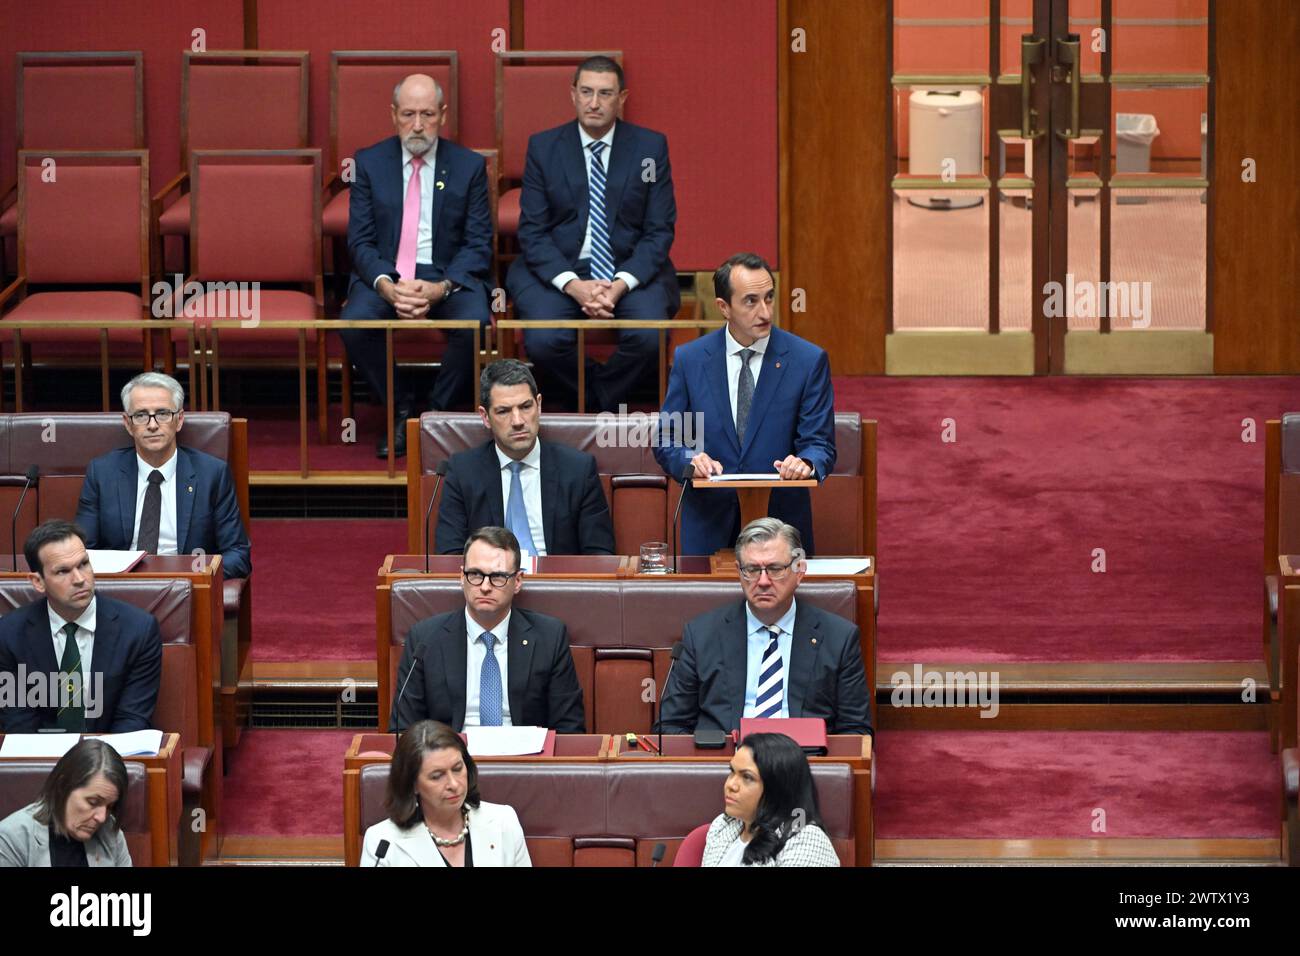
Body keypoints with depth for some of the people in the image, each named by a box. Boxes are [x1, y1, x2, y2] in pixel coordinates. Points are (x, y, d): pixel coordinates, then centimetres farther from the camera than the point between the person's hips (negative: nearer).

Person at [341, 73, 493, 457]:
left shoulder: (469, 166, 3)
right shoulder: (370, 163, 5)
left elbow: (478, 245, -1)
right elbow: (360, 240, 1)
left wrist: (442, 288, -20)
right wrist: (387, 286, -21)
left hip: (450, 275, -1)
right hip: (385, 273, 1)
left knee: (474, 324, -33)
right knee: (354, 324, -30)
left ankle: (440, 413, -9)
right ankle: (401, 409, -7)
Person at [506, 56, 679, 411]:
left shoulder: (651, 147, 3)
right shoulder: (543, 147, 3)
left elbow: (660, 231, 1)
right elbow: (532, 231, 0)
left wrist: (621, 284, -16)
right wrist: (572, 285, -17)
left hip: (632, 271, 0)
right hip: (558, 270, 0)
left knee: (649, 337, -30)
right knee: (543, 341, -29)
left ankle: (600, 404, -3)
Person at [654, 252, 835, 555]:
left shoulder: (808, 360, -1)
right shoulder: (689, 359, 3)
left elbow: (820, 445, -1)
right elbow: (666, 442, 6)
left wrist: (806, 463, -24)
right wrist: (691, 460, -16)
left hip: (780, 522, -1)